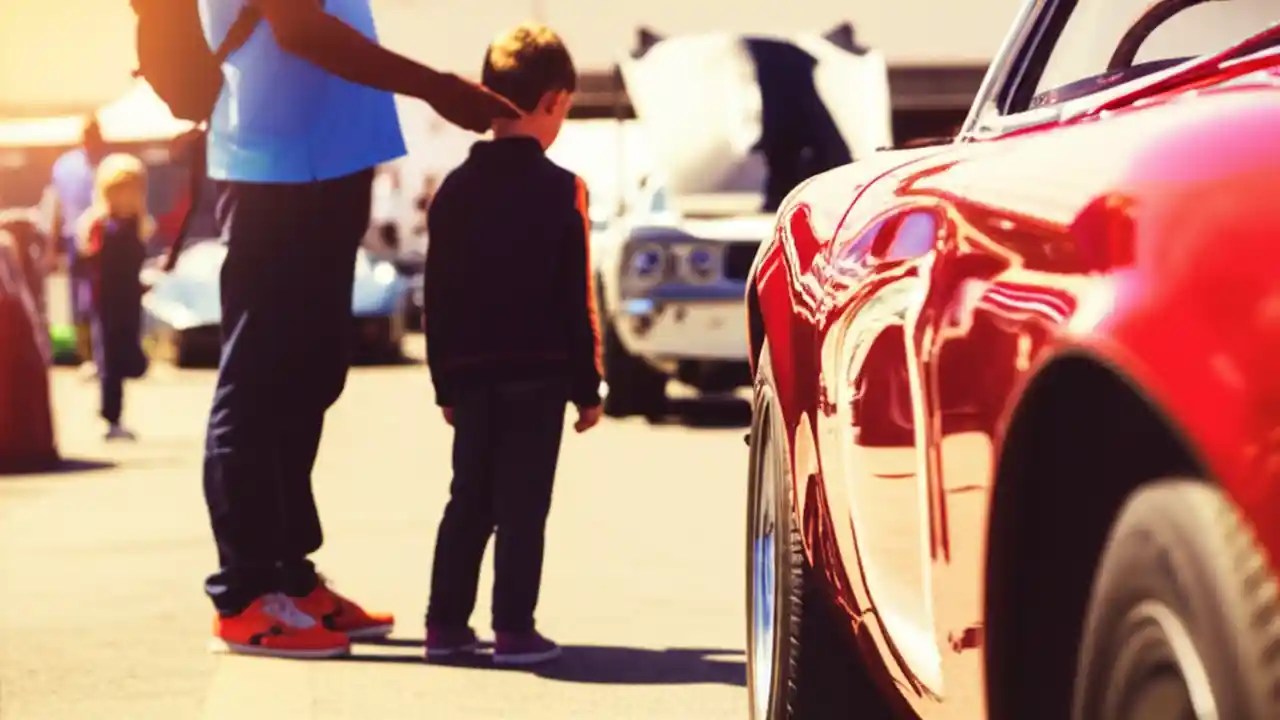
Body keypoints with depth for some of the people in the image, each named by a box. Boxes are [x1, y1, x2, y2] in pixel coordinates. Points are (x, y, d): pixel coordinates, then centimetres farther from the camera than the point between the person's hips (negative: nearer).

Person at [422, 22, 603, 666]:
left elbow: (438, 298, 9)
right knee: (522, 506, -2)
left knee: (468, 501, 13)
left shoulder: (455, 190, 6)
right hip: (538, 375, -5)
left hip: (472, 376, 5)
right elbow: (575, 301, -8)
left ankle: (446, 623, 13)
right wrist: (587, 387, -1)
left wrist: (446, 382, 16)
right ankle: (514, 630, -3)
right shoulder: (560, 190, -8)